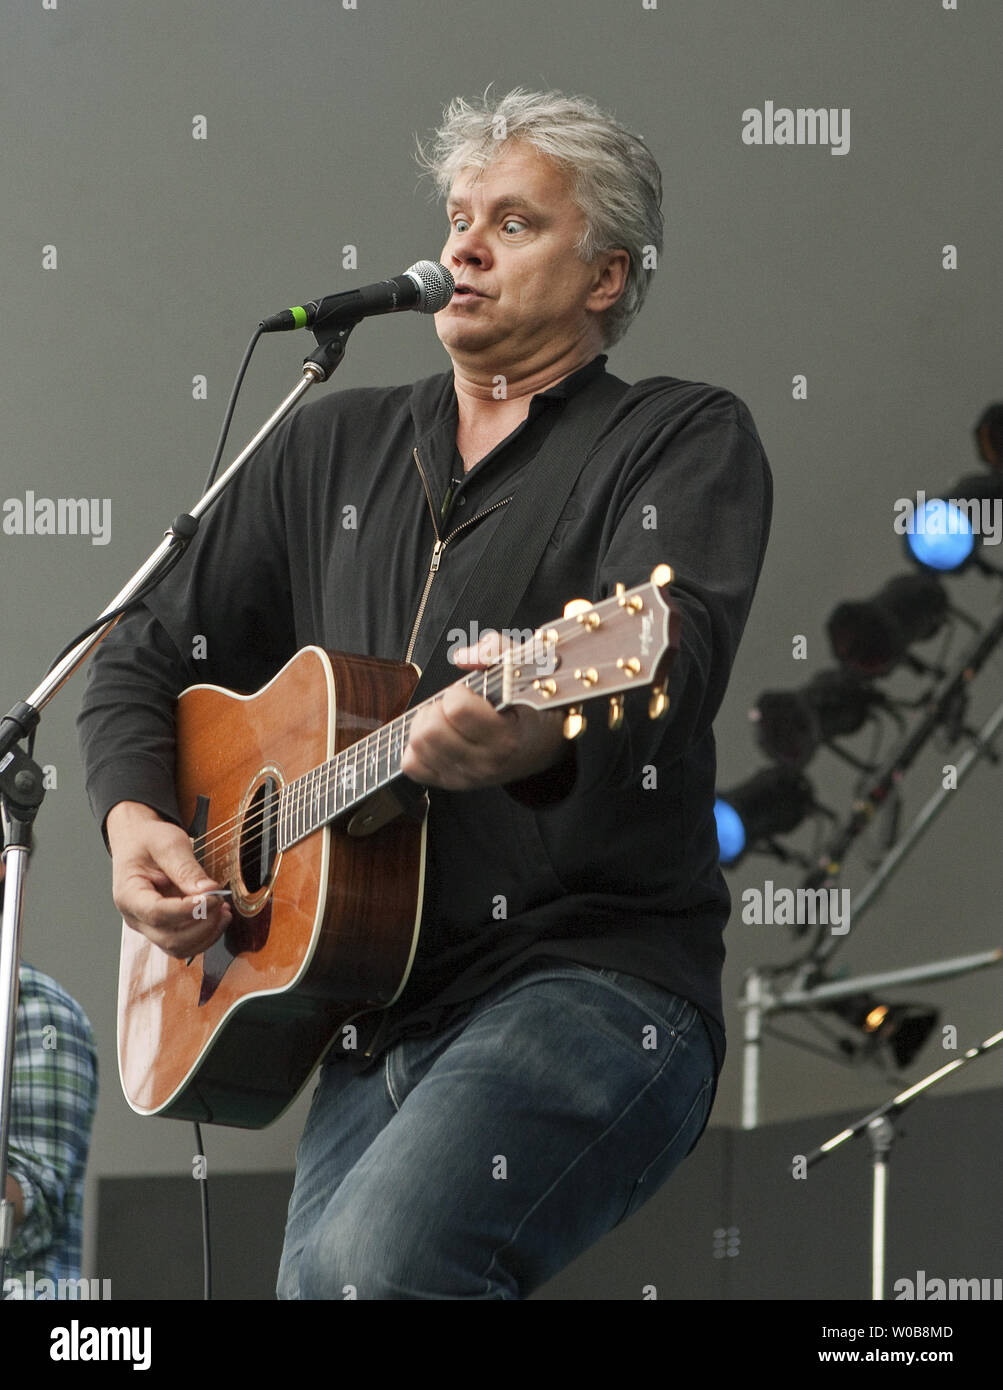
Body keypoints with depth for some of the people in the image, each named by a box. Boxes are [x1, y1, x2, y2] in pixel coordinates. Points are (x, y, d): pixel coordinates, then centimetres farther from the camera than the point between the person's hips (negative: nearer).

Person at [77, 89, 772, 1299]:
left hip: (593, 980, -6)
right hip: (375, 1025, 7)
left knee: (370, 1258, -31)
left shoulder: (685, 440, 3)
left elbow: (674, 652, -18)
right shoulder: (334, 449, 21)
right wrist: (134, 821, 6)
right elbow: (148, 656, 27)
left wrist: (542, 736, -41)